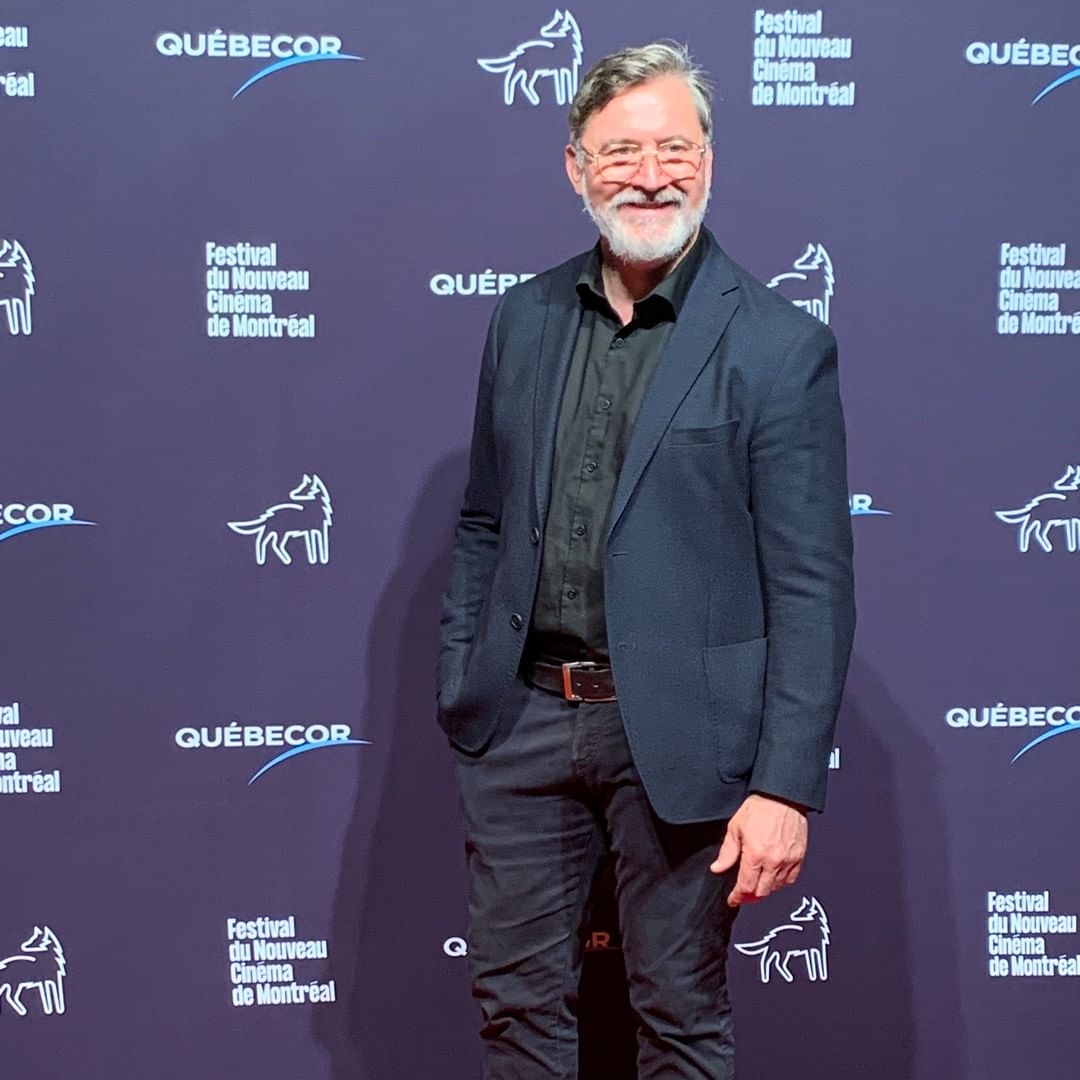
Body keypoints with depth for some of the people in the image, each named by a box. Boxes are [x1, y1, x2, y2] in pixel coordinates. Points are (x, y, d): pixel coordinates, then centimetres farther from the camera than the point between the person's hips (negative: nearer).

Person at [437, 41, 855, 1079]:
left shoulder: (780, 346, -9)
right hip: (523, 720, 4)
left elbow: (811, 587, -10)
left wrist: (786, 784, -14)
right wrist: (457, 696, 8)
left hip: (678, 735, -4)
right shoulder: (523, 319, 6)